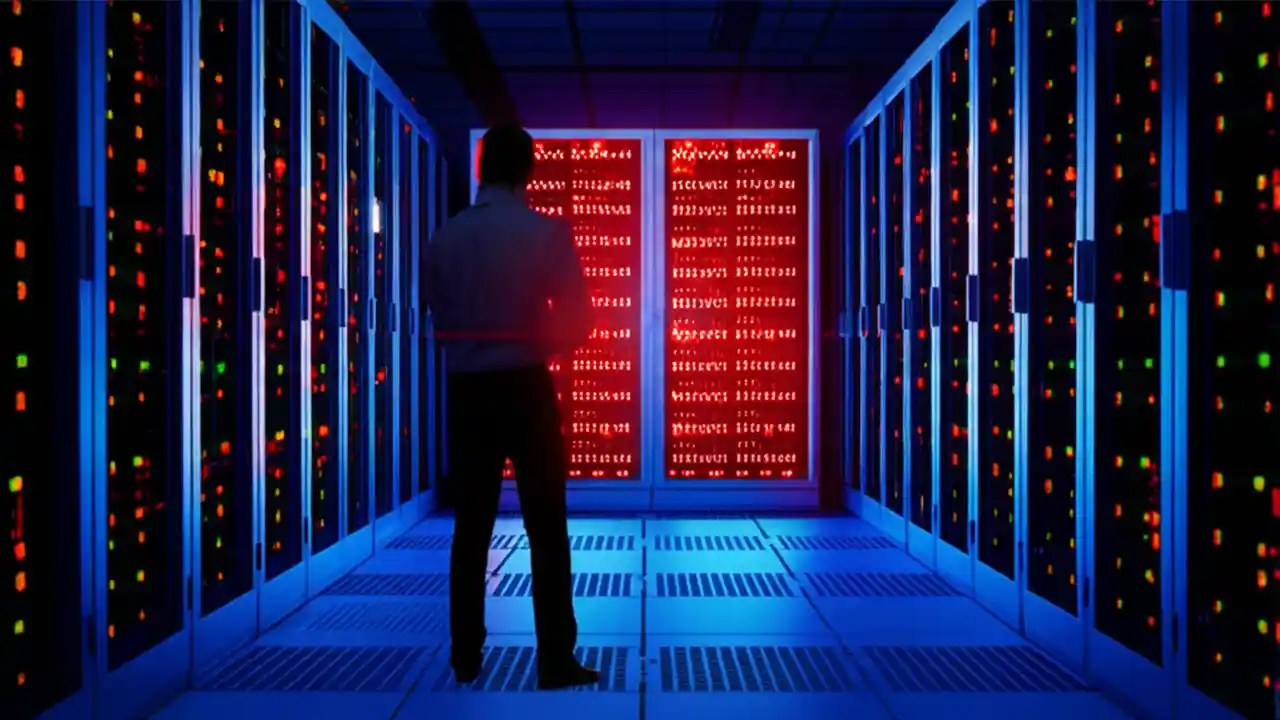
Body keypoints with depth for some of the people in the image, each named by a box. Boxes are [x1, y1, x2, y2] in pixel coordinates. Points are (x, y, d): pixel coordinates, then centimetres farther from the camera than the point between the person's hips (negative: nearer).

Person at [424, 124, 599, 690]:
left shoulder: (445, 237, 1)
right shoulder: (547, 234, -7)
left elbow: (439, 319, 5)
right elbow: (577, 323, -6)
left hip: (466, 391, 3)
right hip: (525, 389, -3)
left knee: (470, 528, 12)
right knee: (546, 530, 4)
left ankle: (466, 656, 19)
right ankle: (556, 661, 8)